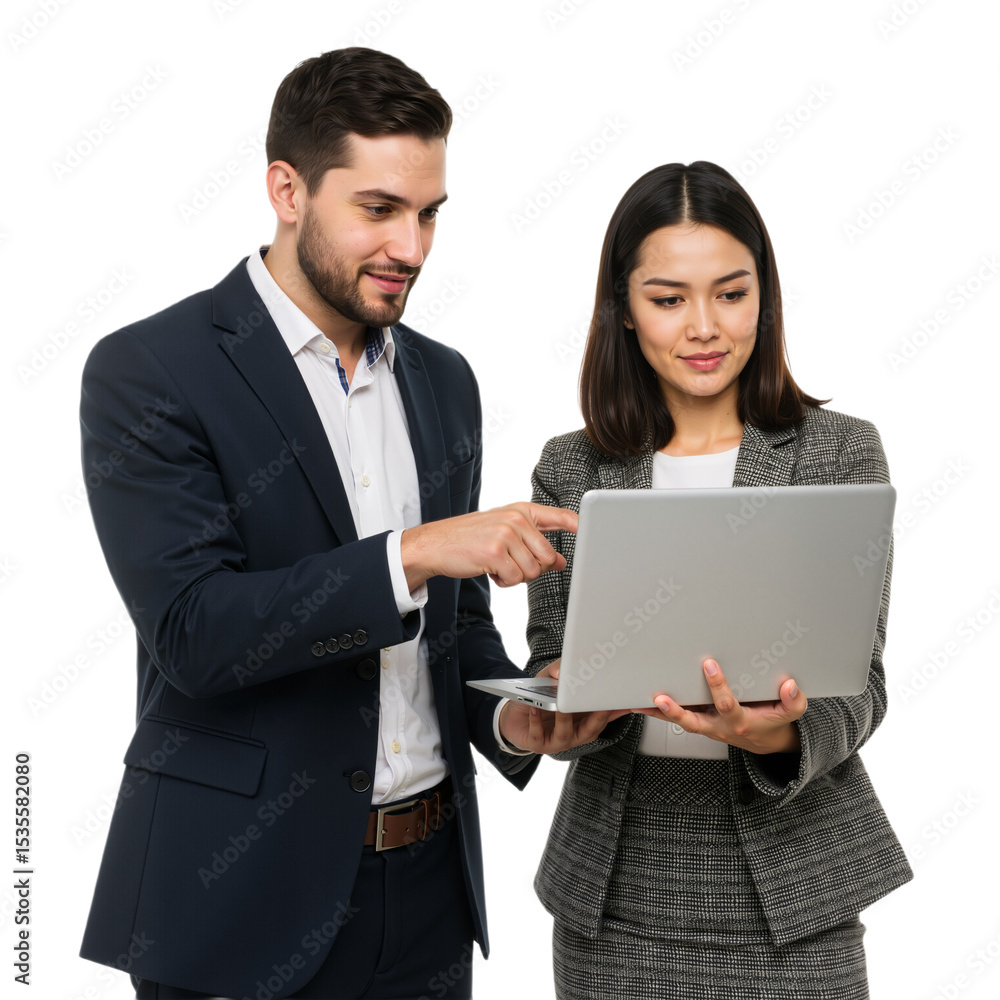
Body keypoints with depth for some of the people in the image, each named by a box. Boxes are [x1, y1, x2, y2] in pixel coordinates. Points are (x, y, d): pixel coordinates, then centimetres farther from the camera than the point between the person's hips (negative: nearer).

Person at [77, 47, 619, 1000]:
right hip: (242, 897, -5)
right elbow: (194, 631, -20)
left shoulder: (441, 379, 9)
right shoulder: (146, 372, -10)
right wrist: (413, 553, -27)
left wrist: (511, 715, -5)